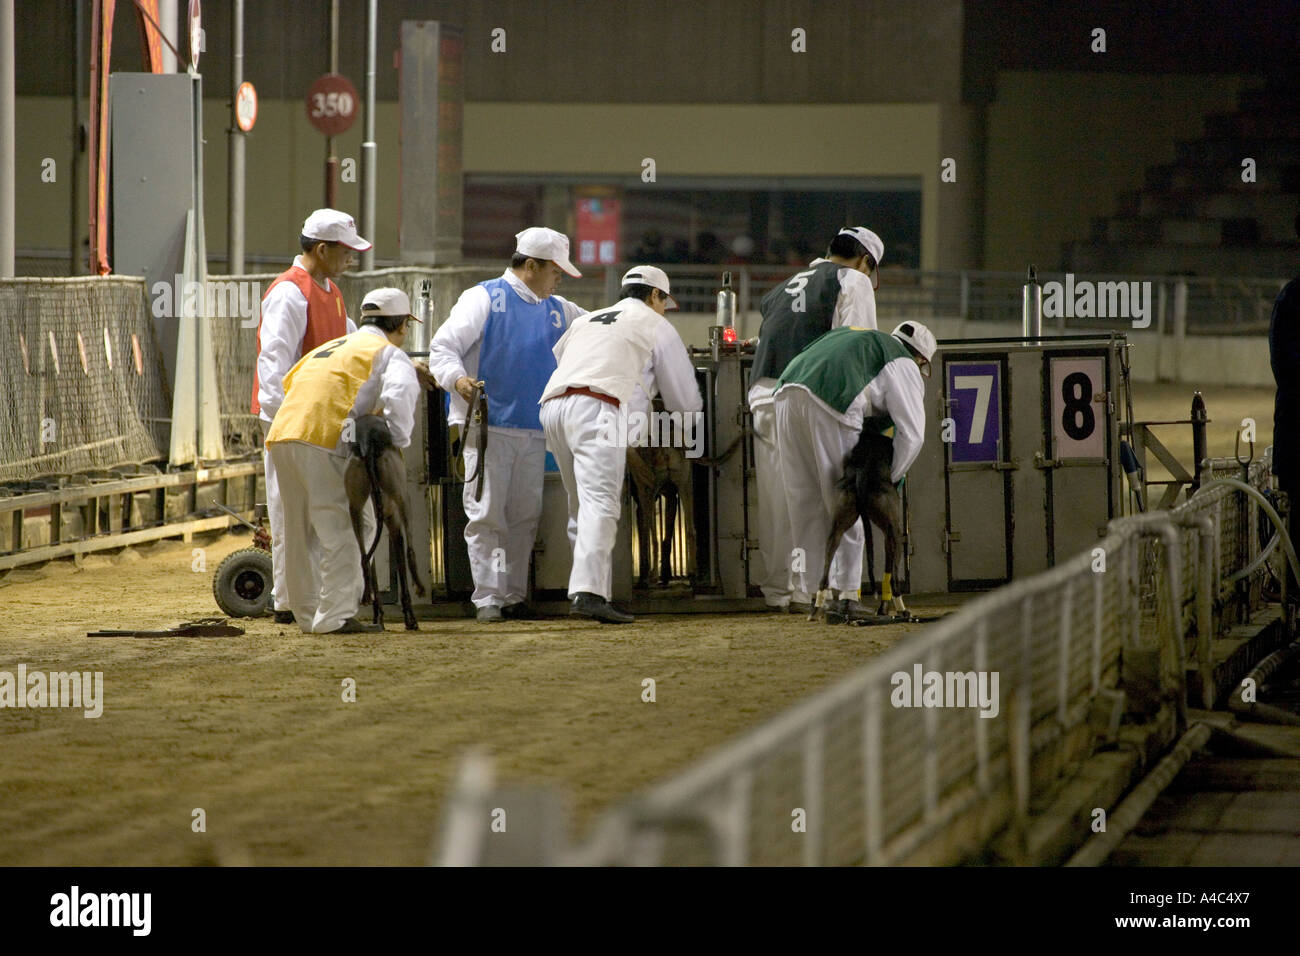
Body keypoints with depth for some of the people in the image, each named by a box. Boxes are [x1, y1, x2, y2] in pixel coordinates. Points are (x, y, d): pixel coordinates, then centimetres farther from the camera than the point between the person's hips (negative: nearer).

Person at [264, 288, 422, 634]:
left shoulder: (330, 347, 33)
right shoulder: (390, 354, 10)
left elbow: (289, 382, 27)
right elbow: (399, 394, -11)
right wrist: (399, 440, -2)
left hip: (282, 436, 7)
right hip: (322, 441, -7)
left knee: (300, 531, 14)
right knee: (338, 528, -7)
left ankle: (308, 613, 19)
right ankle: (335, 615, -13)